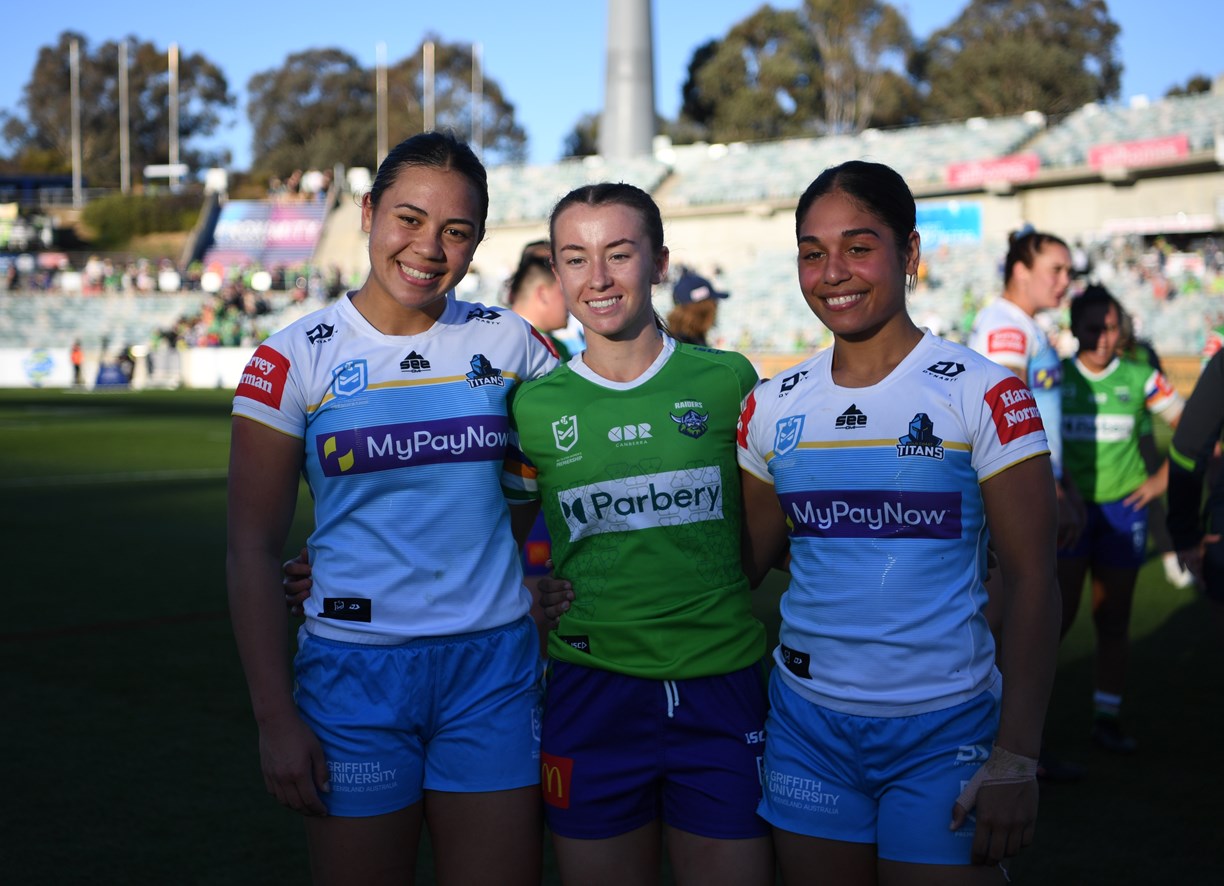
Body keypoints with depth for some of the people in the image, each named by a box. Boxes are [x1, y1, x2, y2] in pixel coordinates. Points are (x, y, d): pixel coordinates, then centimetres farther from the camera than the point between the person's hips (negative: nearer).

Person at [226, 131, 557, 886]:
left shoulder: (509, 342, 2)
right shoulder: (294, 360, -4)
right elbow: (253, 549, -3)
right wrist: (275, 718, -7)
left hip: (494, 661, 2)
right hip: (355, 672, -2)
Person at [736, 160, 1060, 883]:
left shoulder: (984, 394, -7)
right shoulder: (771, 406, 5)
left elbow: (1032, 580, -9)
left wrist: (1017, 758, -14)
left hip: (943, 729, -3)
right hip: (806, 722, 4)